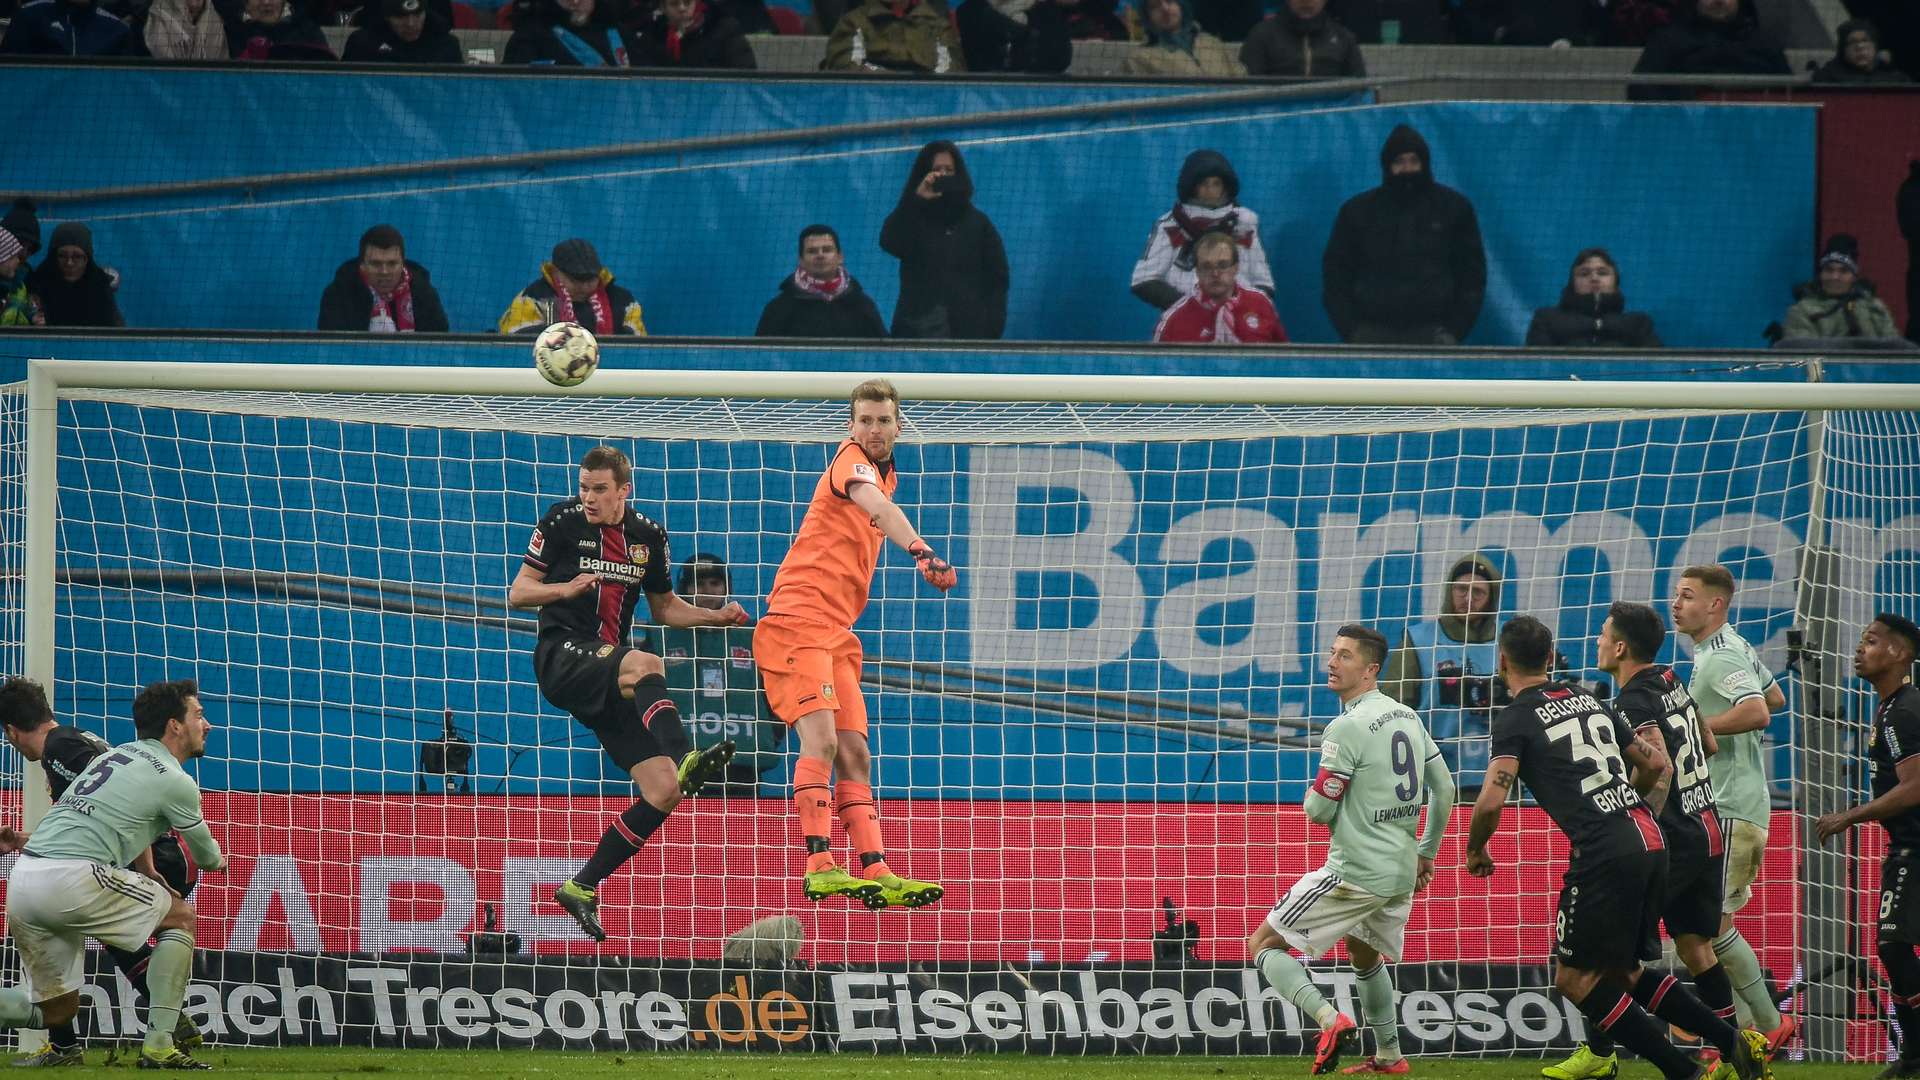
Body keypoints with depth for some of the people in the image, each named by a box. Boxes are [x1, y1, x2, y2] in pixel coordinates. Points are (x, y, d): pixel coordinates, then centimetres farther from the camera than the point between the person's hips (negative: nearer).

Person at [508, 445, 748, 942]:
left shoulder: (648, 536, 11)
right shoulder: (562, 521, -2)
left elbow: (664, 608, 22)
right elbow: (518, 593, 0)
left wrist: (717, 616, 5)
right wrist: (565, 588, -20)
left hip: (609, 676, 6)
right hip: (563, 655, -6)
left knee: (664, 791, -6)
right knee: (647, 664, -38)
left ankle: (581, 887, 2)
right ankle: (685, 760, -61)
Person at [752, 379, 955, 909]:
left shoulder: (887, 471, 17)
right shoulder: (850, 458, -11)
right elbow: (875, 505, -32)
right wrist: (919, 549, -48)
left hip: (835, 632, 9)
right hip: (797, 619, -9)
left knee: (854, 754, 3)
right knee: (821, 739, -20)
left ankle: (875, 873, 0)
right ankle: (819, 867, -26)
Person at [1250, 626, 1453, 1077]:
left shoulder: (1348, 728, -17)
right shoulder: (1407, 717, 9)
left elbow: (1318, 809, -15)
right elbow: (1444, 790, 16)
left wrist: (1313, 797, 9)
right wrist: (1427, 851, 26)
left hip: (1355, 871, -8)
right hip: (1402, 875, 8)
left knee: (1263, 945, -1)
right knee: (1365, 954, 32)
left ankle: (1329, 1019, -19)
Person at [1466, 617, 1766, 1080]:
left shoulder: (1516, 719, -2)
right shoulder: (1588, 700, 19)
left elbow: (1491, 800, -13)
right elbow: (1656, 763, 25)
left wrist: (1476, 850, 6)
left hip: (1603, 852, -8)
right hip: (1650, 840, 8)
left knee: (1576, 979, 3)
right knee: (1622, 972, 19)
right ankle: (1734, 1042, 10)